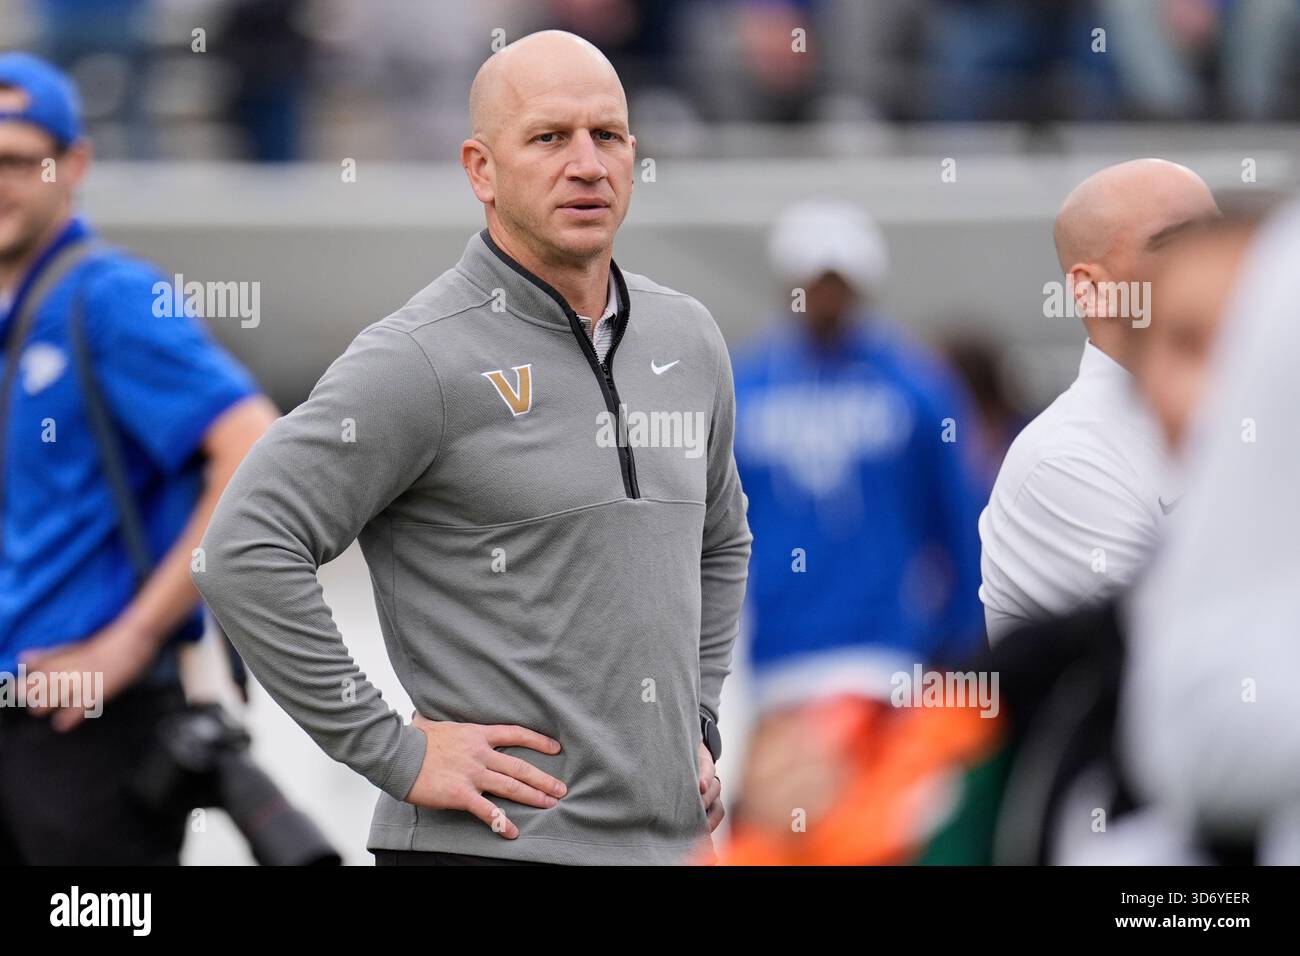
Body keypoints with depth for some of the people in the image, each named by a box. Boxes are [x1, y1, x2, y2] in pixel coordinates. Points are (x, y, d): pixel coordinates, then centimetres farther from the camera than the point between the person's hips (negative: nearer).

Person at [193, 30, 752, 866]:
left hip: (671, 832, 7)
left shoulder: (688, 338, 12)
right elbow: (246, 552, -17)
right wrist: (394, 751, -16)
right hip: (491, 842, -6)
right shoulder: (422, 361, -11)